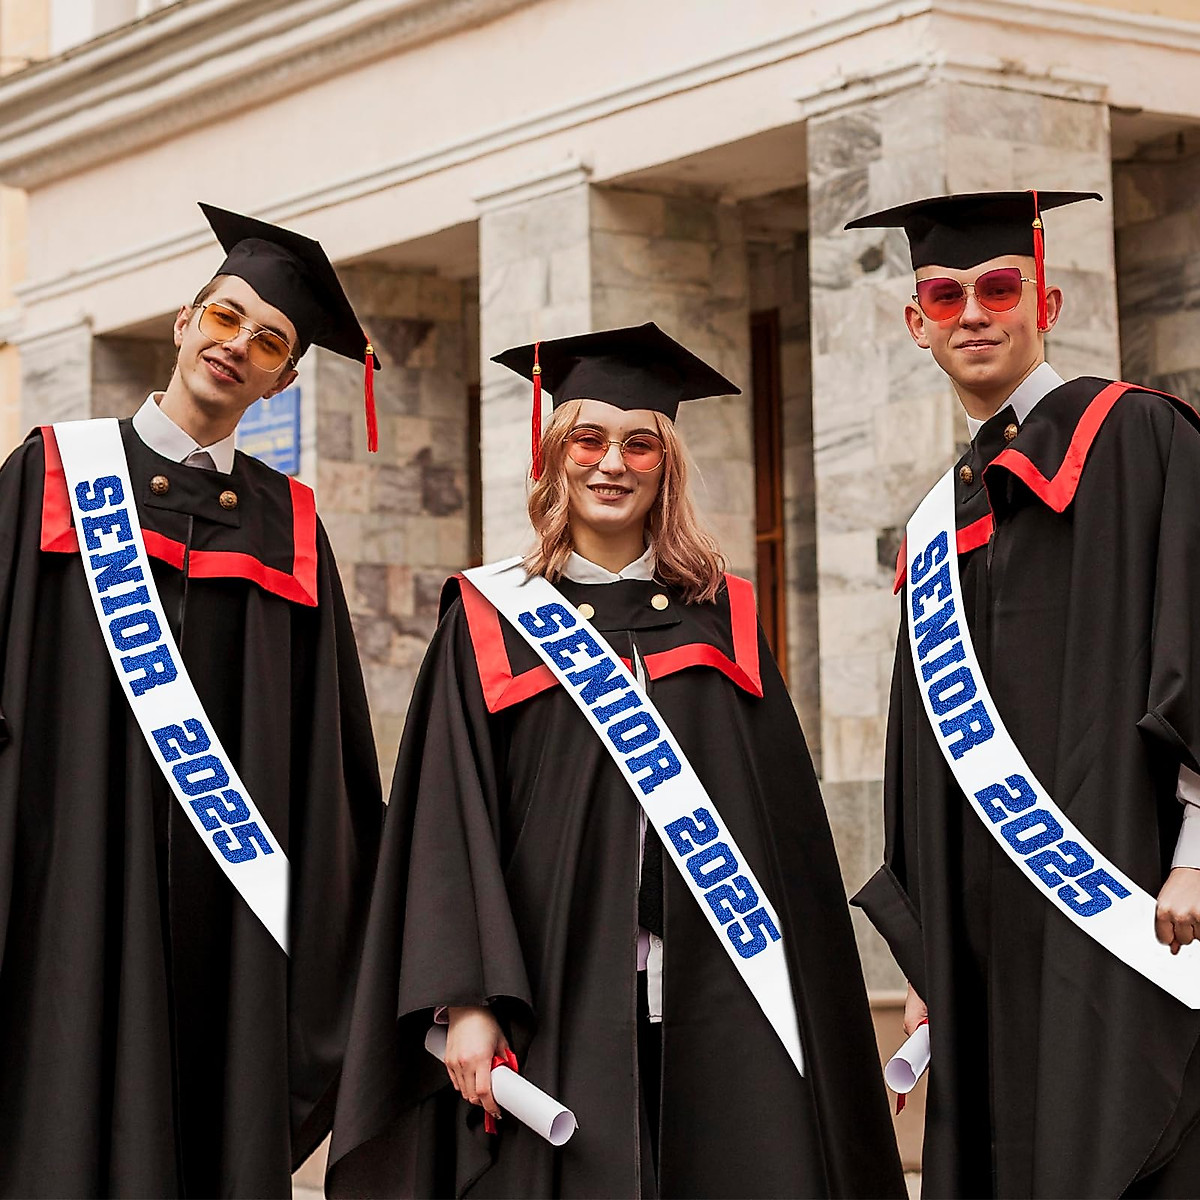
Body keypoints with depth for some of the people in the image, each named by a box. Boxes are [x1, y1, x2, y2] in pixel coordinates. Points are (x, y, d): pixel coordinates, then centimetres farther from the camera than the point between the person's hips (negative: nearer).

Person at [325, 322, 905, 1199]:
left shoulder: (721, 620, 12)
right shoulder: (489, 622, 6)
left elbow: (785, 825, 10)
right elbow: (450, 828, -2)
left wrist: (794, 1002, 2)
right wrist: (465, 999, -13)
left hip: (714, 1010, 2)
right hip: (554, 1010, -2)